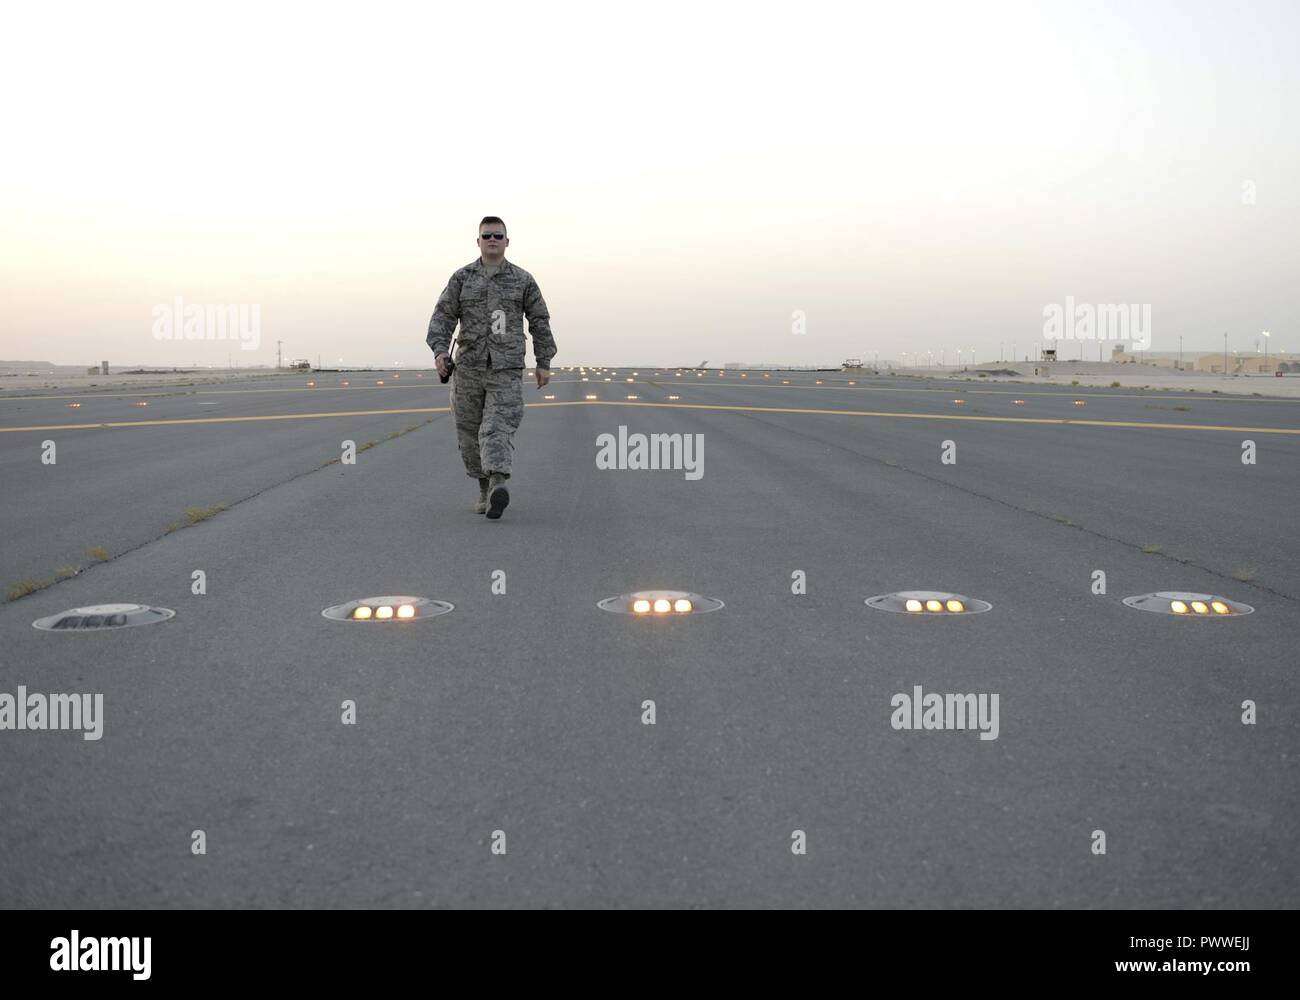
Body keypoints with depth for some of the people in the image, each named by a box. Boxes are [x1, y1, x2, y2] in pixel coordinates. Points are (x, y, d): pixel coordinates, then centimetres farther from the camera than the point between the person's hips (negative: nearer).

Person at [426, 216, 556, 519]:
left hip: (507, 371, -2)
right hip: (468, 369, 2)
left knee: (498, 428, -19)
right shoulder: (462, 278, 7)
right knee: (470, 432, 6)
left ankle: (497, 485, -36)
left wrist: (544, 362, 7)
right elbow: (443, 316, 1)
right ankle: (486, 487, 23)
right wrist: (440, 350, -15)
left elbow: (539, 321, 10)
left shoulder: (523, 280, 6)